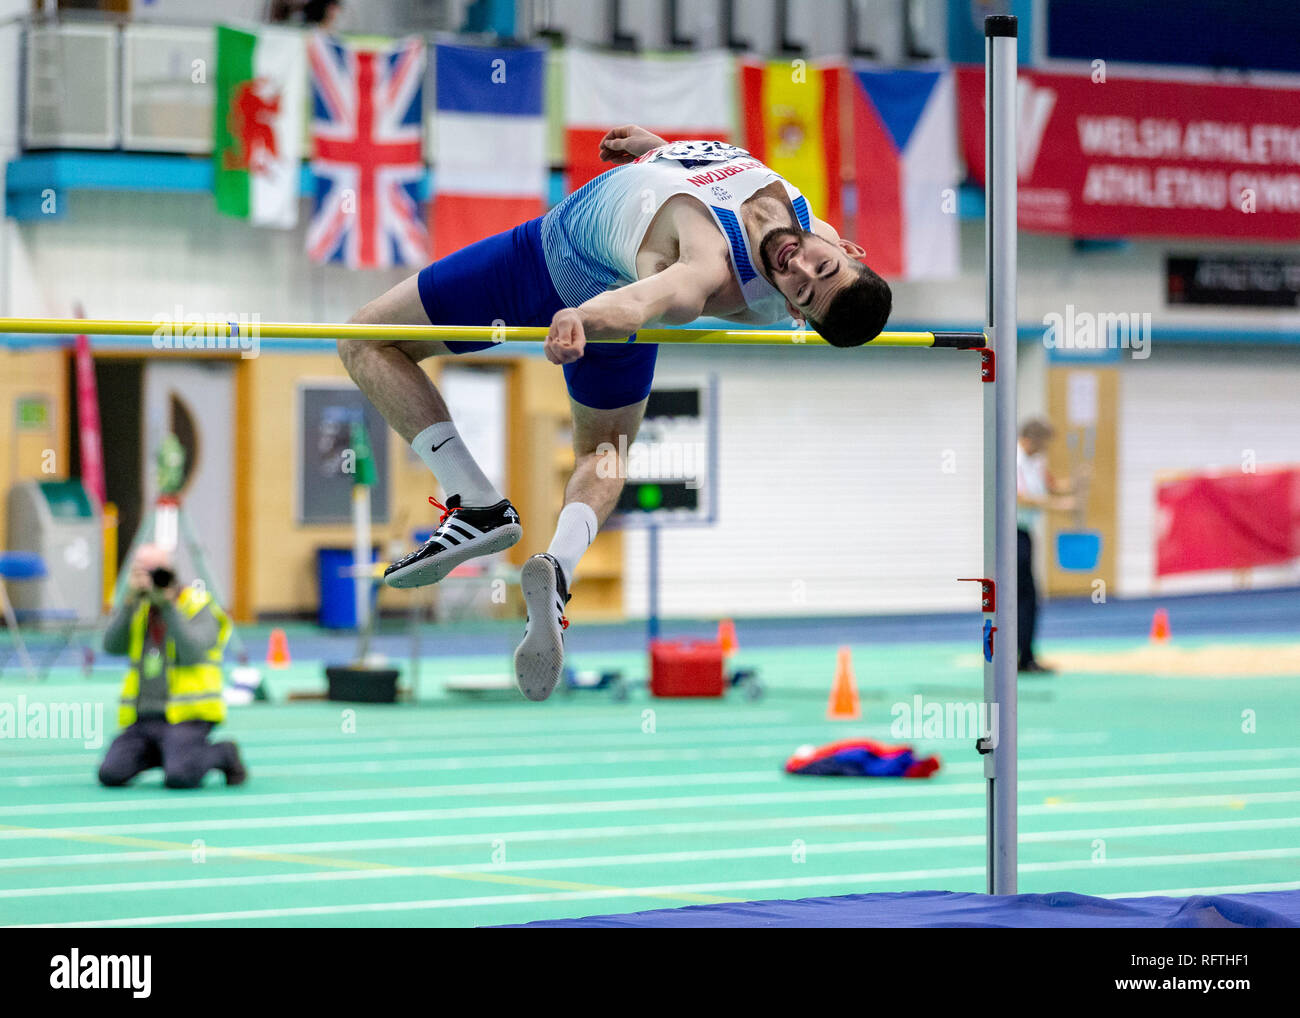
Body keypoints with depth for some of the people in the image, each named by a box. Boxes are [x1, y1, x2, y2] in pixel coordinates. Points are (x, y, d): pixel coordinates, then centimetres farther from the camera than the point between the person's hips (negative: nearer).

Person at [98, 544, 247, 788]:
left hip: (187, 716, -5)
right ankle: (160, 755, 13)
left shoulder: (198, 606, -1)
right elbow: (112, 646, -2)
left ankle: (224, 754, 3)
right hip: (143, 718, 5)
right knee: (110, 774, -14)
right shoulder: (137, 610, 15)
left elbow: (193, 652, -18)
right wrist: (130, 601, -11)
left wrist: (168, 605, -18)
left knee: (180, 778, -28)